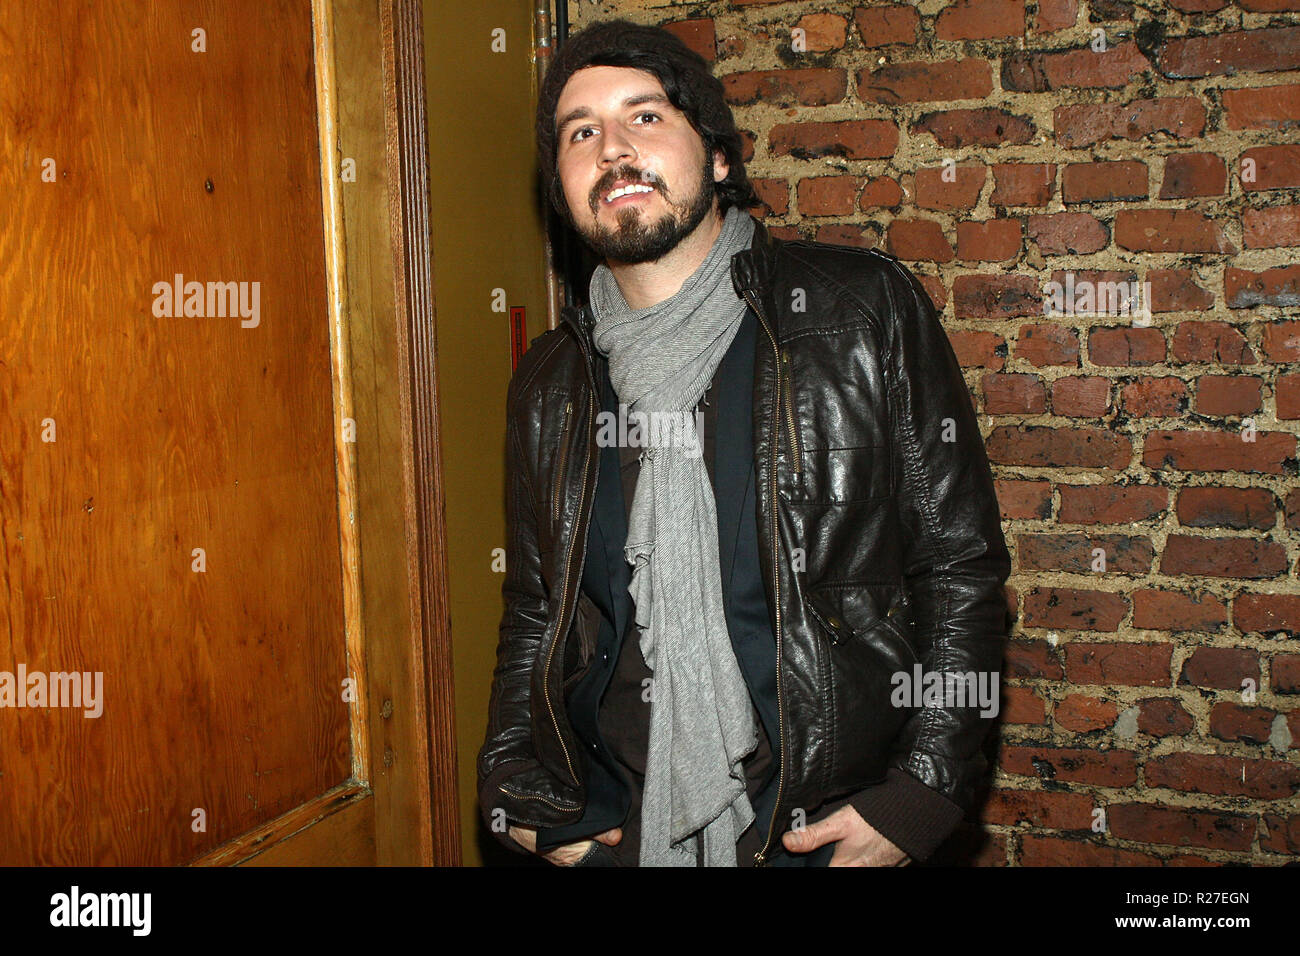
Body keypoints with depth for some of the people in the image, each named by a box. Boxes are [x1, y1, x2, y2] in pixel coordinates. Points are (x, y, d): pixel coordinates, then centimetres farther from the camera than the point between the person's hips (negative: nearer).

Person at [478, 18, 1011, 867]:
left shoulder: (866, 313, -7)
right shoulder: (550, 386, 4)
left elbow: (961, 567, -6)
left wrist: (923, 796, -12)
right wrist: (515, 791, 1)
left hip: (827, 826, -2)